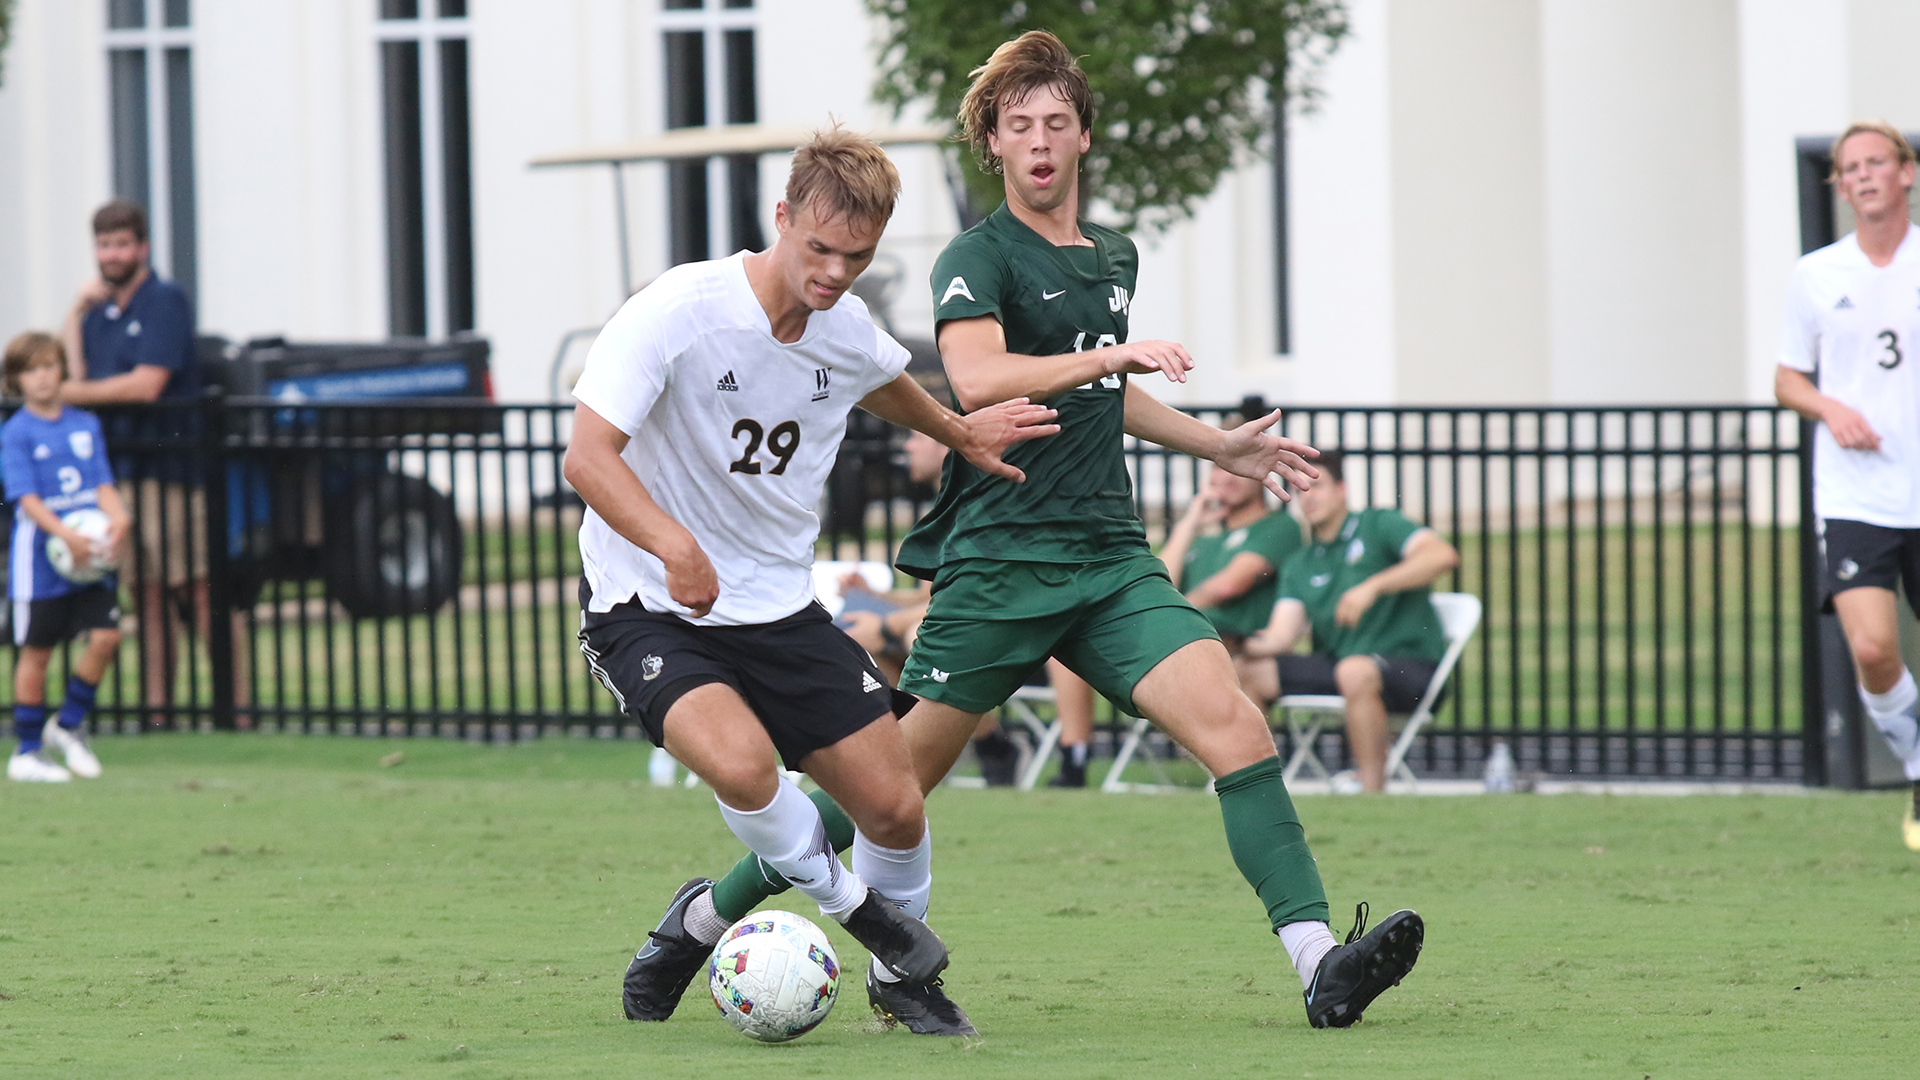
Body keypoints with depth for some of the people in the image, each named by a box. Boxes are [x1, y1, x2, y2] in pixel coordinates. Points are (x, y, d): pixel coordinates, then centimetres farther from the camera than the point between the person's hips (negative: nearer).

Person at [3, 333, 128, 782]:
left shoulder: (85, 424, 10)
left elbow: (103, 483, 7)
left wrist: (117, 519, -14)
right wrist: (66, 535, -27)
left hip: (89, 558, 4)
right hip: (40, 558, -4)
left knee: (106, 635, -6)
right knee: (36, 651, 2)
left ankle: (68, 727, 14)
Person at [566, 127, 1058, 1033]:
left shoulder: (847, 331, -2)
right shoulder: (680, 311, -23)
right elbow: (588, 457, -31)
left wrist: (961, 433, 33)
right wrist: (675, 546, -46)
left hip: (776, 607, 6)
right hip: (646, 608, -6)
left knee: (895, 807, 1)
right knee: (741, 761, -33)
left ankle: (901, 978, 31)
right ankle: (850, 905, -3)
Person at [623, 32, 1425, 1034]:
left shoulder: (1113, 257, 18)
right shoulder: (978, 258, -5)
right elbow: (976, 377, -25)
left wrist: (1220, 446, 35)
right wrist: (1113, 355, -28)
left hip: (1110, 556, 5)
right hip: (998, 561, -5)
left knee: (1234, 726, -15)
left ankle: (1319, 965, -22)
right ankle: (706, 915, 17)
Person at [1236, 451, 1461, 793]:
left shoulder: (1379, 526, 0)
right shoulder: (1300, 566, 16)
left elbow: (1442, 555, -19)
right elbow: (1282, 633, 4)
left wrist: (1372, 588, -27)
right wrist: (1253, 644, -19)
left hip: (1411, 664, -6)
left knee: (1356, 672, -40)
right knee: (1248, 671, -4)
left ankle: (1372, 787, -34)